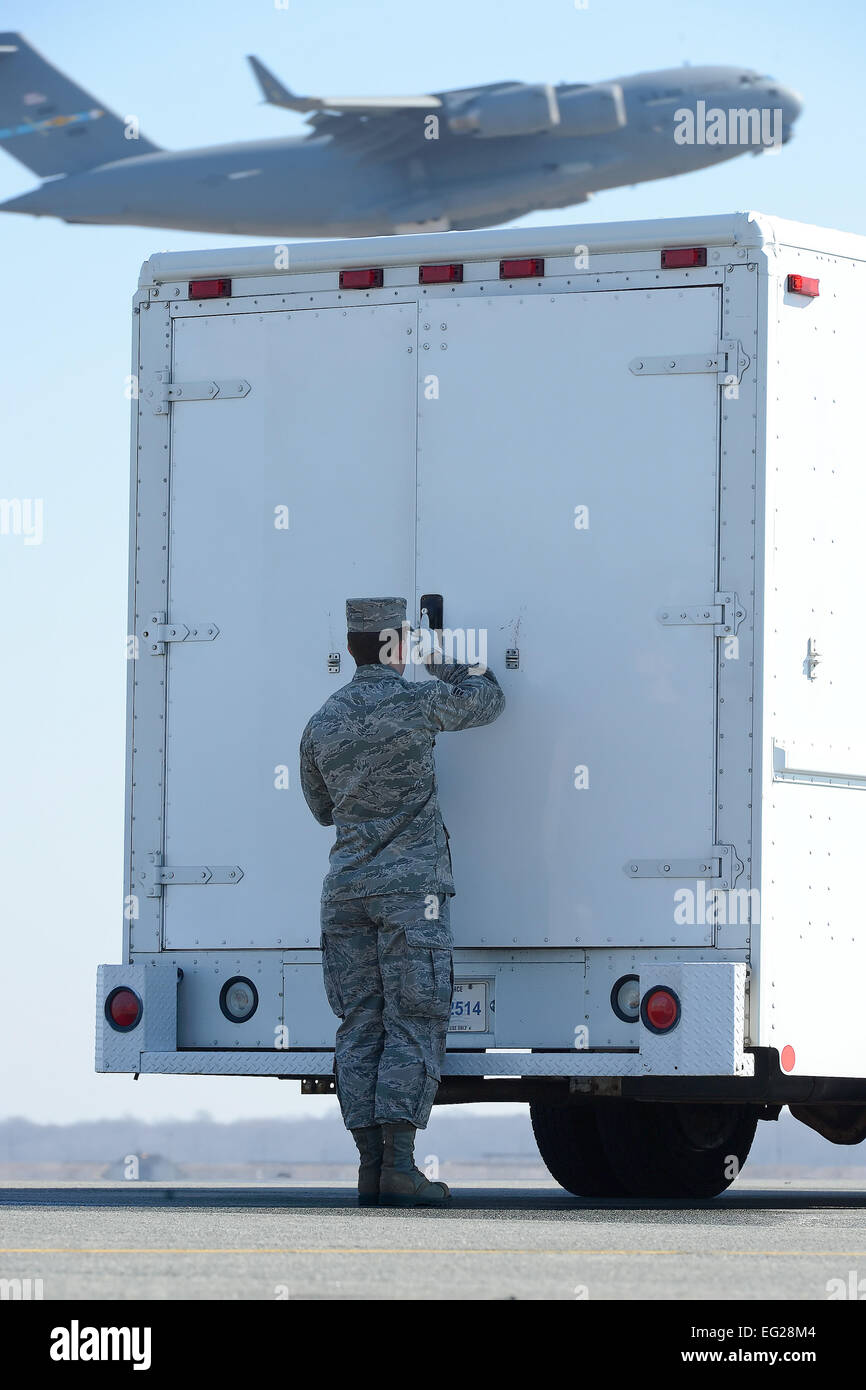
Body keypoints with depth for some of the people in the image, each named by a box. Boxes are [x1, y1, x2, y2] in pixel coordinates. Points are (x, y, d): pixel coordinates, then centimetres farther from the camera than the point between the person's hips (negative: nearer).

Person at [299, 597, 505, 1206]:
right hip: (411, 883, -5)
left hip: (346, 889, 5)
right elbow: (489, 700, 13)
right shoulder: (417, 701, -6)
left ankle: (371, 1166, 0)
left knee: (360, 1027, 5)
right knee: (413, 1025, -5)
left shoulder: (322, 723, 10)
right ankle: (399, 1165, -13)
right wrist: (453, 667, 30)